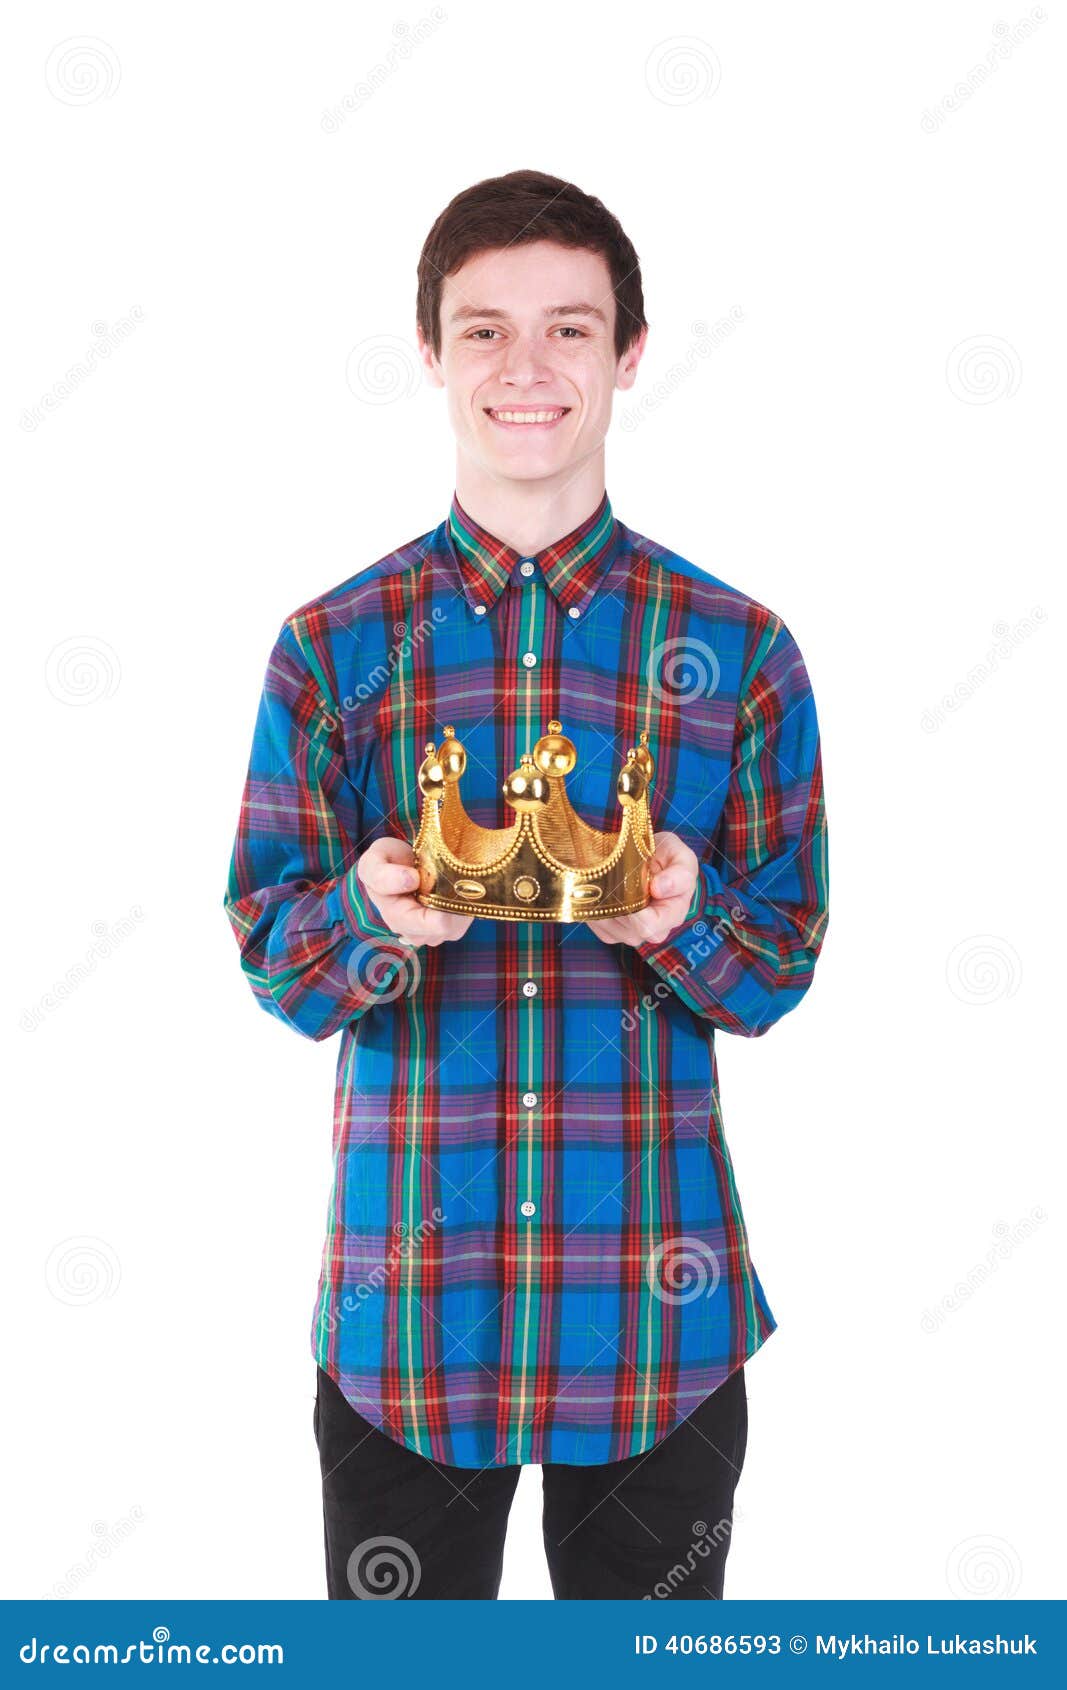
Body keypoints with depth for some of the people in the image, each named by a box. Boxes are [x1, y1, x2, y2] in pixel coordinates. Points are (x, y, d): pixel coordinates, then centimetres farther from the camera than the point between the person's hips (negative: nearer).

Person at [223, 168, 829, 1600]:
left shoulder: (739, 651, 1)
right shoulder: (333, 647, 2)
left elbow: (781, 969, 3)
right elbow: (270, 957, 1)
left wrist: (683, 921, -19)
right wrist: (377, 916, -20)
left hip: (657, 1291, 0)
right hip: (405, 1291, 0)